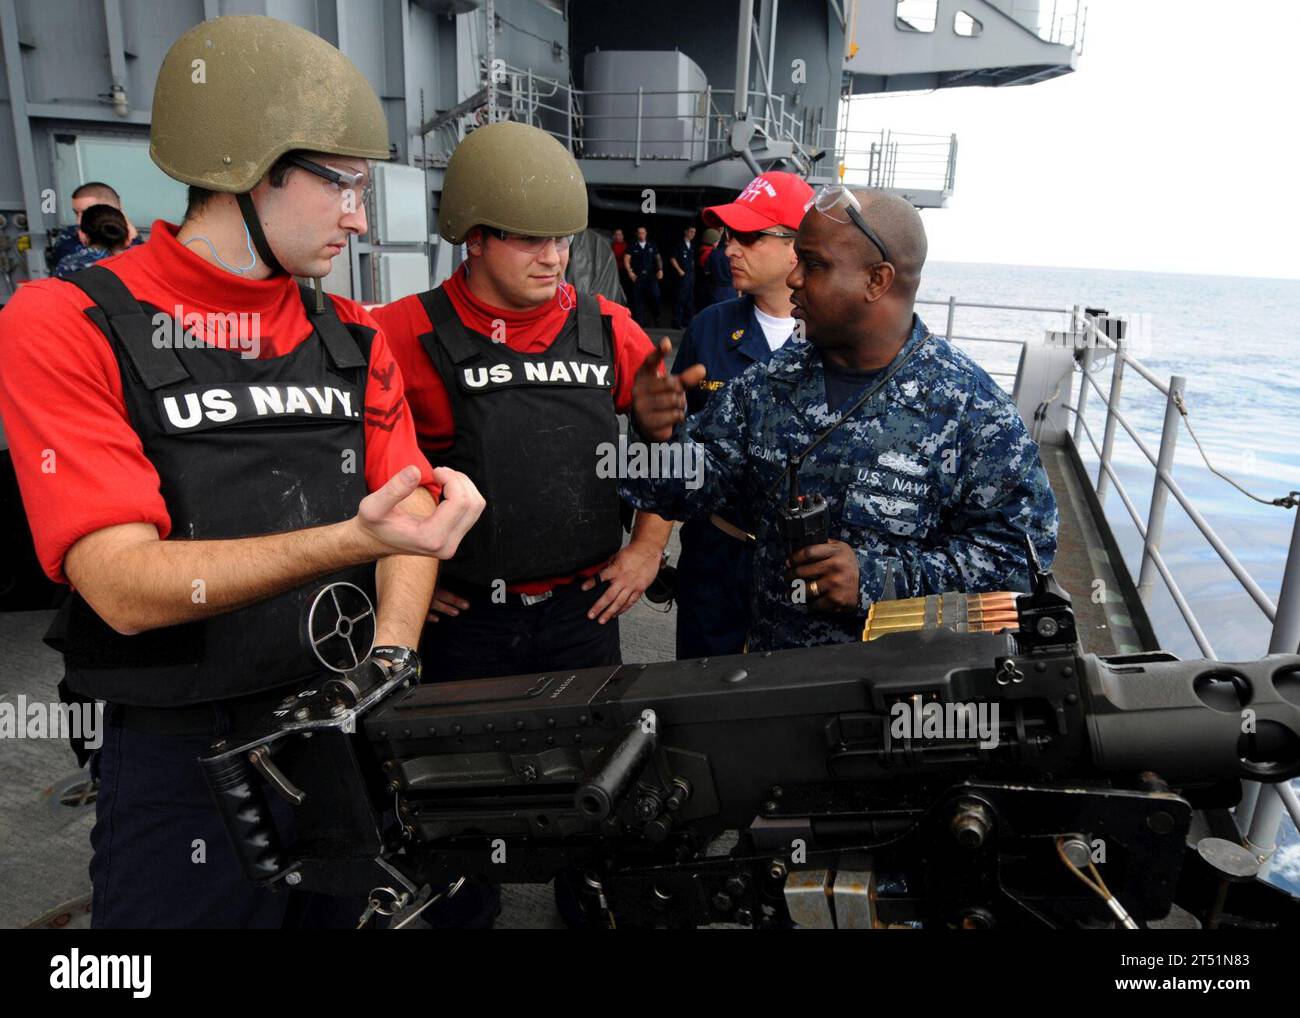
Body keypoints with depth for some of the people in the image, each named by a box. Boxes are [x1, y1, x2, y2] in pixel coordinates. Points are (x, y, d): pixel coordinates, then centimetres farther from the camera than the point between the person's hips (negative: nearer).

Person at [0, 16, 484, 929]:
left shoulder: (356, 339, 6)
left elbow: (412, 512, 3)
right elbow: (124, 587, -20)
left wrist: (389, 658, -14)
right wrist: (357, 541, -33)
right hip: (185, 758, -5)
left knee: (352, 910, 21)